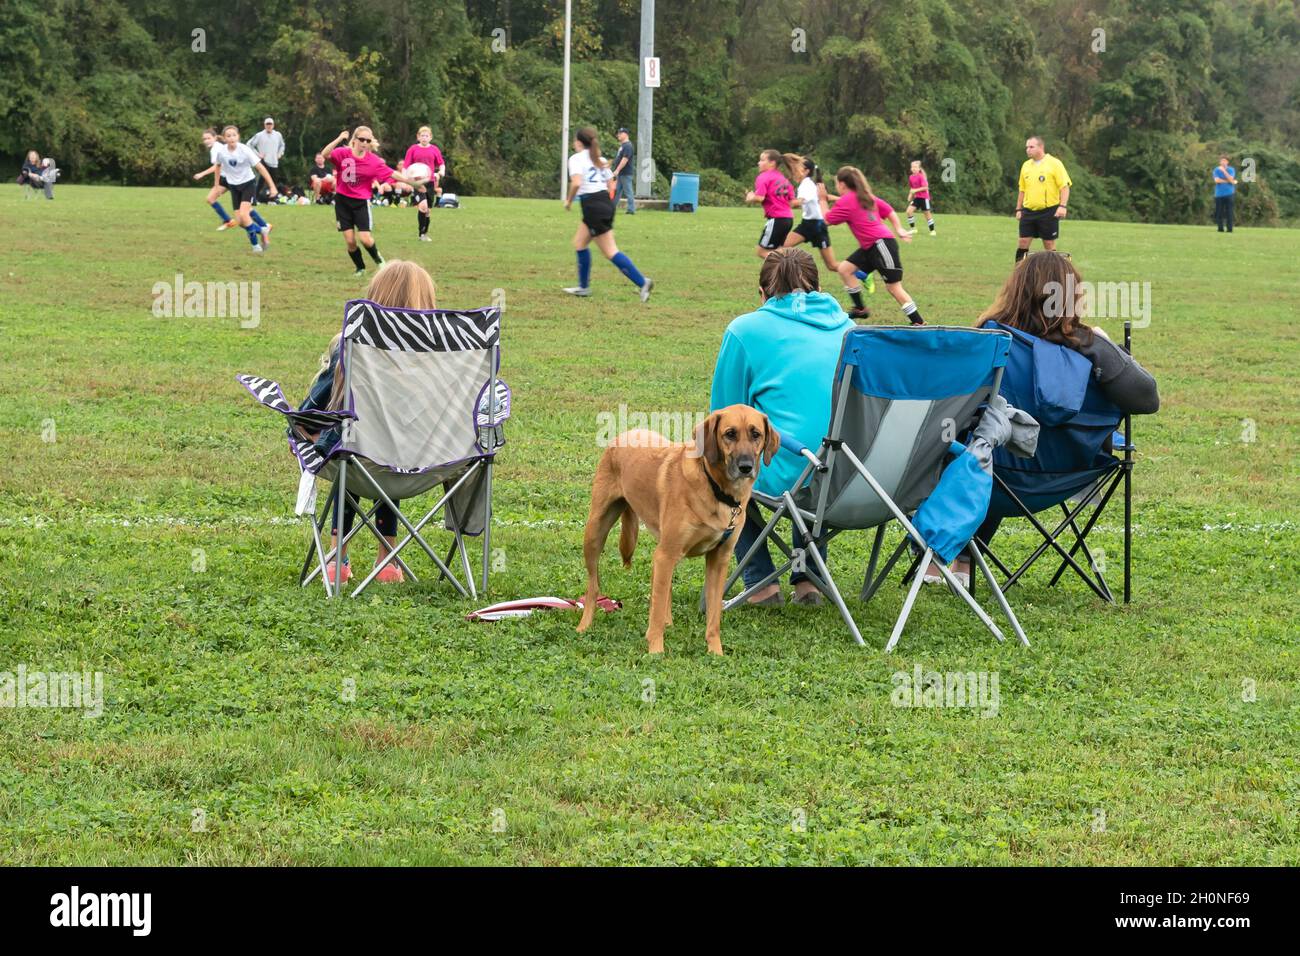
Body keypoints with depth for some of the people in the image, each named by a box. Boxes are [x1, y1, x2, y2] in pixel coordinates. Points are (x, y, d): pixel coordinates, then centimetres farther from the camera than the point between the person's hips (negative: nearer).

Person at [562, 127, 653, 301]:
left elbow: (576, 183, -22)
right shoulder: (599, 160, 17)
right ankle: (583, 287, 25)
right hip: (606, 201, 9)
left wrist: (569, 201, -7)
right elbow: (610, 185, 15)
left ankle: (642, 282, -14)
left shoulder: (576, 158, -7)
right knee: (579, 243, 21)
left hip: (593, 207, -9)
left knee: (611, 252, -7)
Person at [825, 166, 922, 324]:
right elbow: (889, 211, 16)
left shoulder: (845, 202, -9)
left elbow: (826, 221, 0)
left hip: (882, 245, -10)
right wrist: (898, 229, 16)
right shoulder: (865, 196, 15)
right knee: (845, 269, 10)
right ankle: (860, 309, 13)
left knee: (894, 287, -7)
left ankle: (919, 323, -5)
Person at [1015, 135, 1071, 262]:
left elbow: (1065, 187, -9)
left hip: (1049, 212, -5)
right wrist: (1019, 209, 15)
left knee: (1049, 243, 2)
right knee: (1023, 242, 1)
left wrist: (1062, 206, -19)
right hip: (1028, 212, 5)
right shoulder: (1026, 166, 11)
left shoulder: (1054, 164, -6)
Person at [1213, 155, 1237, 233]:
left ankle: (1229, 228, -4)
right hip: (1219, 194, 1)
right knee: (1219, 212, -1)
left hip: (1229, 193, -1)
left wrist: (1224, 171, -15)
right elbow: (1217, 180, -9)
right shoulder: (1216, 170, 6)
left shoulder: (1231, 170, 5)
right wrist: (1228, 181, -8)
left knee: (1229, 212, -5)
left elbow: (1231, 179, -11)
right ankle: (1220, 228, 5)